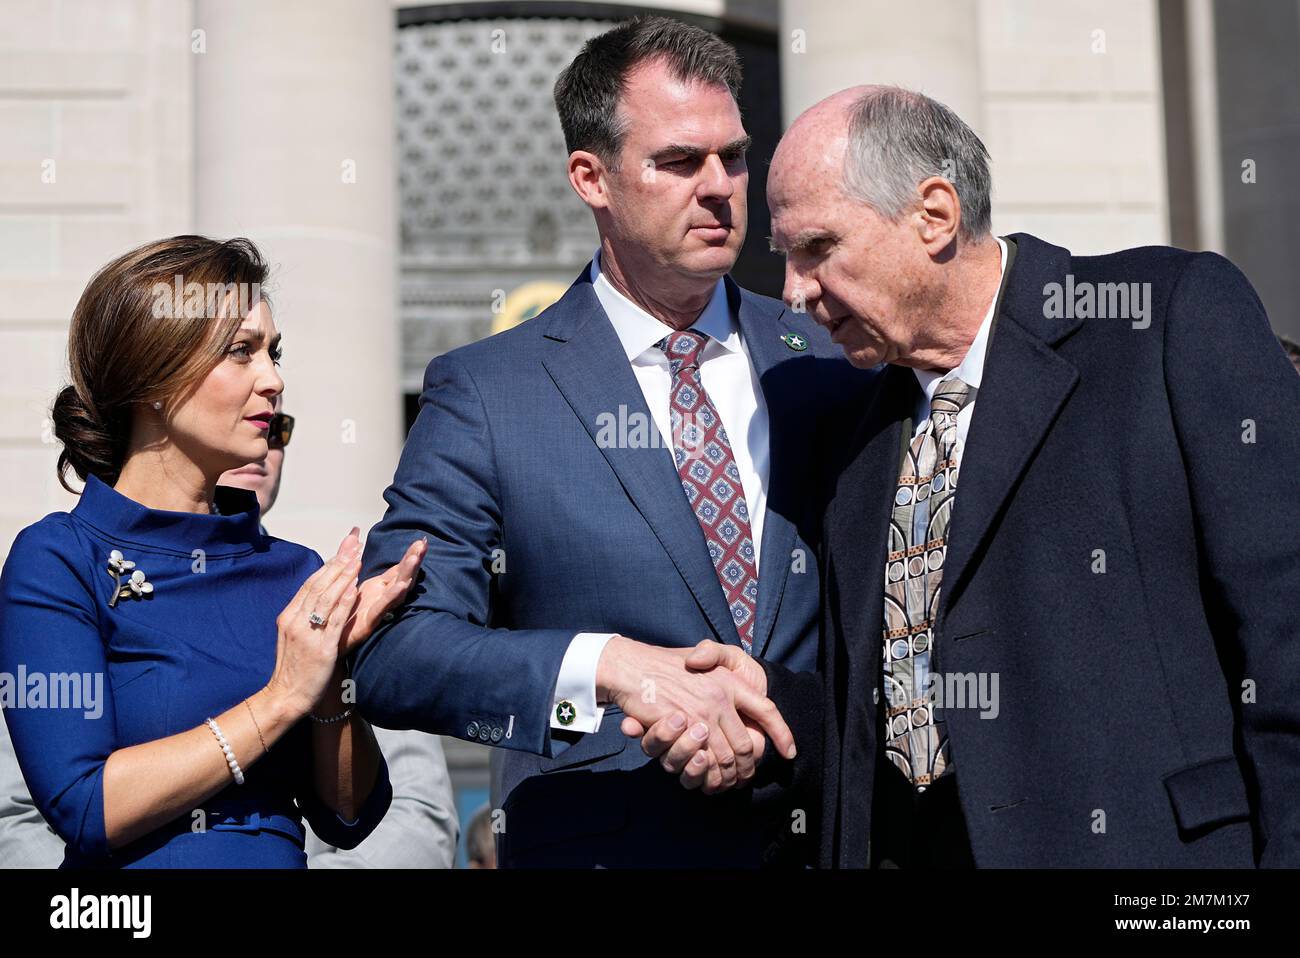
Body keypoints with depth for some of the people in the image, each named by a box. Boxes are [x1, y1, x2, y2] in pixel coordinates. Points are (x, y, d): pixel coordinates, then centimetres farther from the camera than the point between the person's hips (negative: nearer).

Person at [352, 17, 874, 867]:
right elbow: (392, 652, -13)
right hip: (602, 842, -2)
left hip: (827, 838, 3)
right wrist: (607, 665, -27)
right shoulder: (483, 394, -6)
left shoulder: (832, 367, 3)